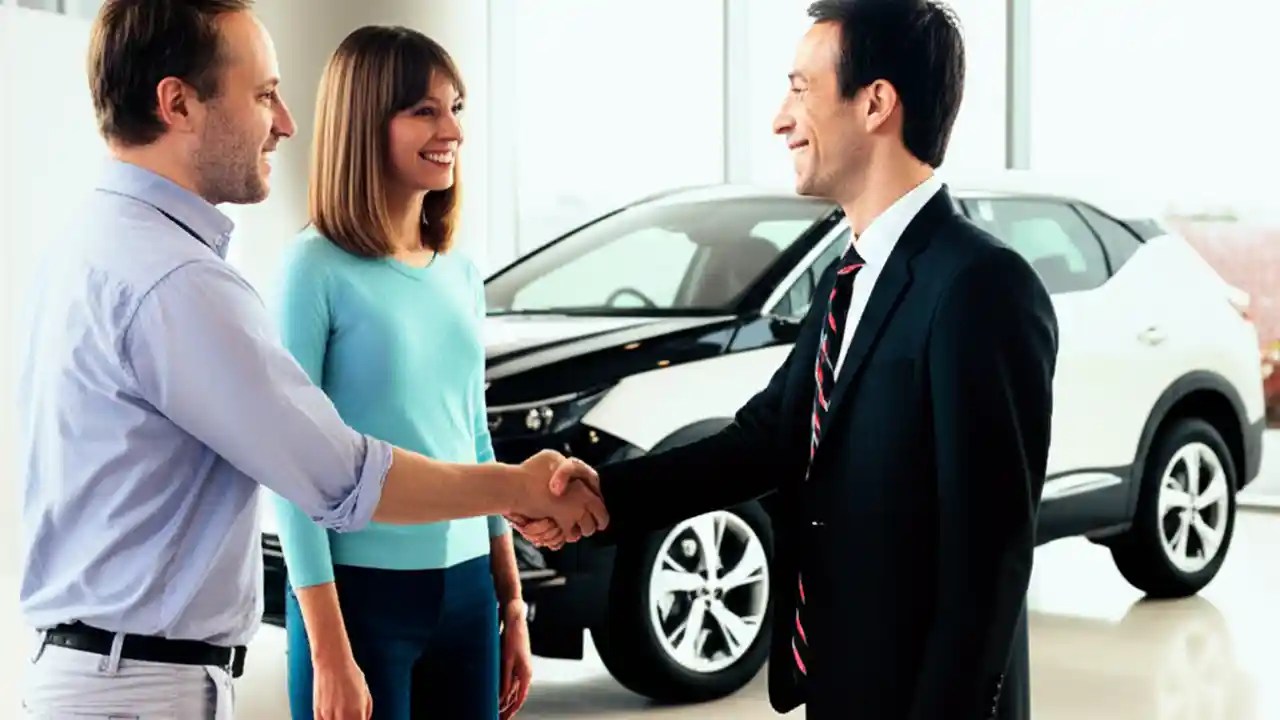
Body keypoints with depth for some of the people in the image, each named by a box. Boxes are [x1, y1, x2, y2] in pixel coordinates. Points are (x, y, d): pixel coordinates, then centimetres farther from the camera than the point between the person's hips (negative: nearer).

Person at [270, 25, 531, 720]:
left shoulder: (461, 274, 8)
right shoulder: (319, 269, -9)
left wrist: (512, 605, 14)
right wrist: (329, 654, -15)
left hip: (466, 587, 6)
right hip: (362, 590, -5)